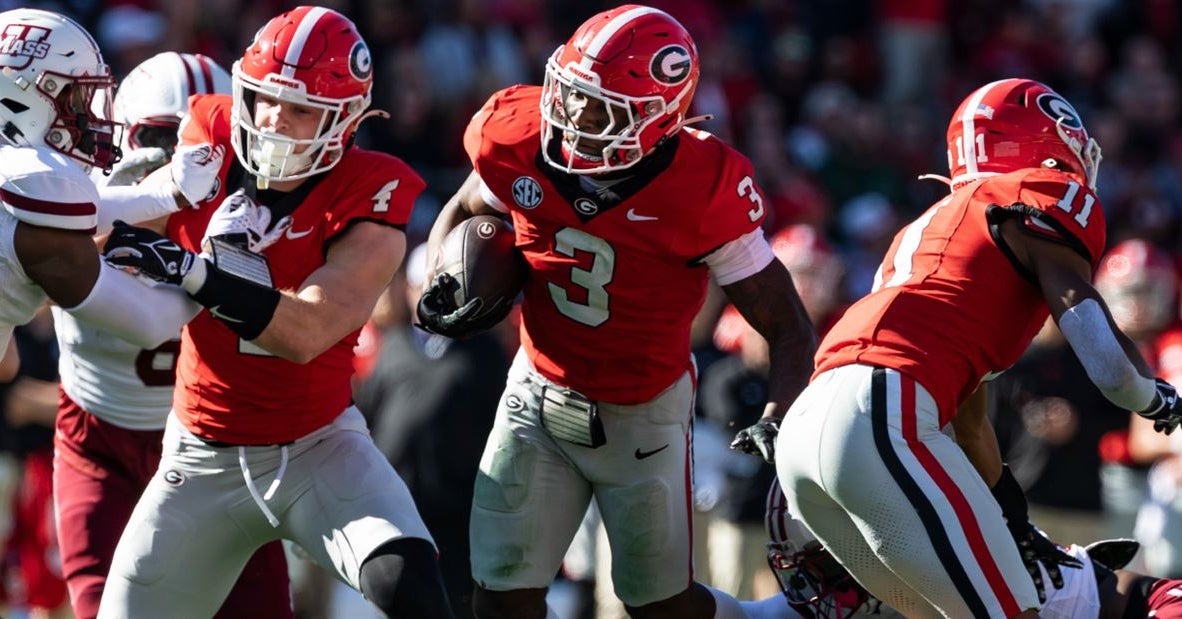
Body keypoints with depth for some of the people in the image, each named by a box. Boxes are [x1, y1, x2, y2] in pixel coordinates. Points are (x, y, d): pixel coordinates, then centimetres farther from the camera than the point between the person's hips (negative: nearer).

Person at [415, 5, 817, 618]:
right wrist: (441, 287, -10)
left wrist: (778, 423, -37)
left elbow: (788, 328, -19)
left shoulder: (700, 192, -26)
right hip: (539, 396, 3)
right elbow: (463, 212, 10)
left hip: (643, 416, -3)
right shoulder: (522, 147, -15)